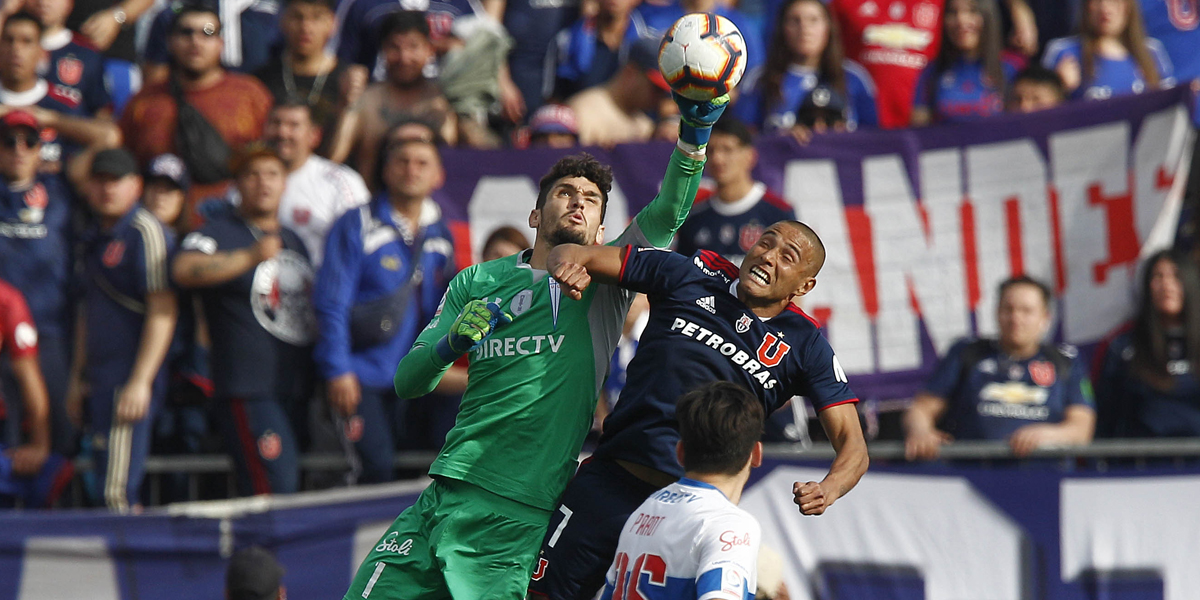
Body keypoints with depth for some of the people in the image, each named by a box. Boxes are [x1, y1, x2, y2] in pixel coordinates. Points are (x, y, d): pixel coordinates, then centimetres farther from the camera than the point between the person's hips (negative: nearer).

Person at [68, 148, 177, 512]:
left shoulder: (145, 232, -9)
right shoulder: (96, 238, 18)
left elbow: (163, 311, -15)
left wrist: (139, 382, -20)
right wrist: (78, 378, 20)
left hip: (130, 380, -9)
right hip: (100, 382, 9)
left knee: (117, 492, -15)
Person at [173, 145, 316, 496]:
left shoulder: (293, 241, 20)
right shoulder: (220, 233, -4)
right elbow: (183, 270, -25)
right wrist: (250, 257, -34)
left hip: (296, 388, 8)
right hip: (248, 392, -8)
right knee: (275, 491, -18)